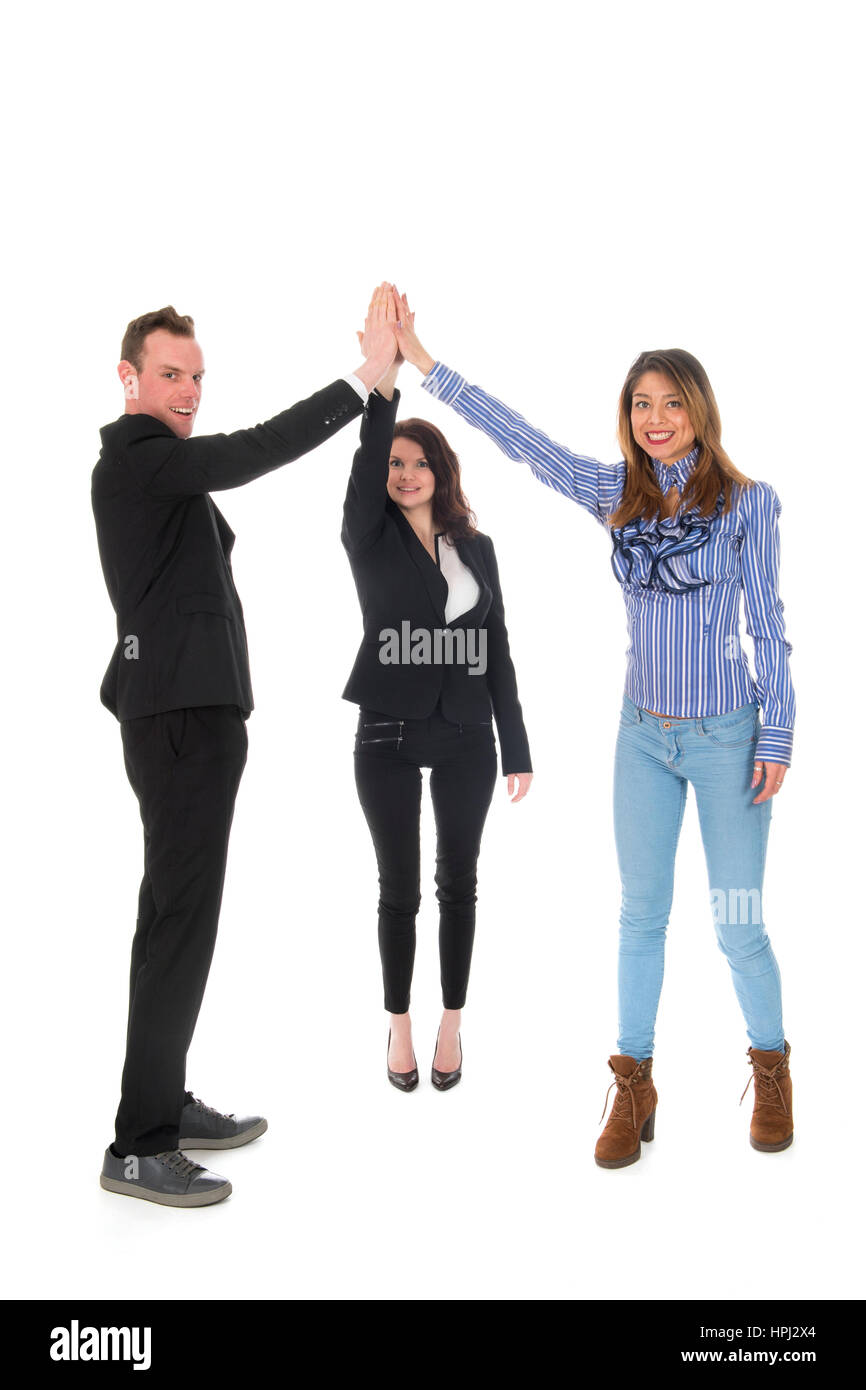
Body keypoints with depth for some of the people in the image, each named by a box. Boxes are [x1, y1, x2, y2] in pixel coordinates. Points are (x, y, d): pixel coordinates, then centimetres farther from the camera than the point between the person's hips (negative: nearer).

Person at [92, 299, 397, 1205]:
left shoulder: (160, 465, 22)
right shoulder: (133, 455, -12)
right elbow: (250, 454, -24)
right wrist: (363, 378, -23)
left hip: (187, 714, 11)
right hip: (181, 716, -11)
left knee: (173, 914, 15)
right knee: (182, 919, -9)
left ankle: (165, 1103, 27)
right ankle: (138, 1146, -1)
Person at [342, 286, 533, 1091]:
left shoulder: (476, 548, 6)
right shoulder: (370, 540, -1)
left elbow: (498, 652, 6)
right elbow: (365, 459, -21)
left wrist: (516, 749, 3)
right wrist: (382, 372, -34)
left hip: (466, 739, 2)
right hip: (389, 737, -2)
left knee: (458, 882, 11)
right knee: (398, 888, 8)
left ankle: (451, 1024, 26)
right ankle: (400, 1025, 25)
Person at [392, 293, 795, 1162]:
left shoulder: (746, 503, -6)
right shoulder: (616, 494, 2)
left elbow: (768, 626, -4)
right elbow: (518, 438, 1)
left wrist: (777, 738, -6)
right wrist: (424, 365, -2)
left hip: (725, 735, -3)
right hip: (644, 732, 3)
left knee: (737, 925, 4)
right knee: (640, 913, 9)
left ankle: (770, 1071, 28)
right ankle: (635, 1085, 23)